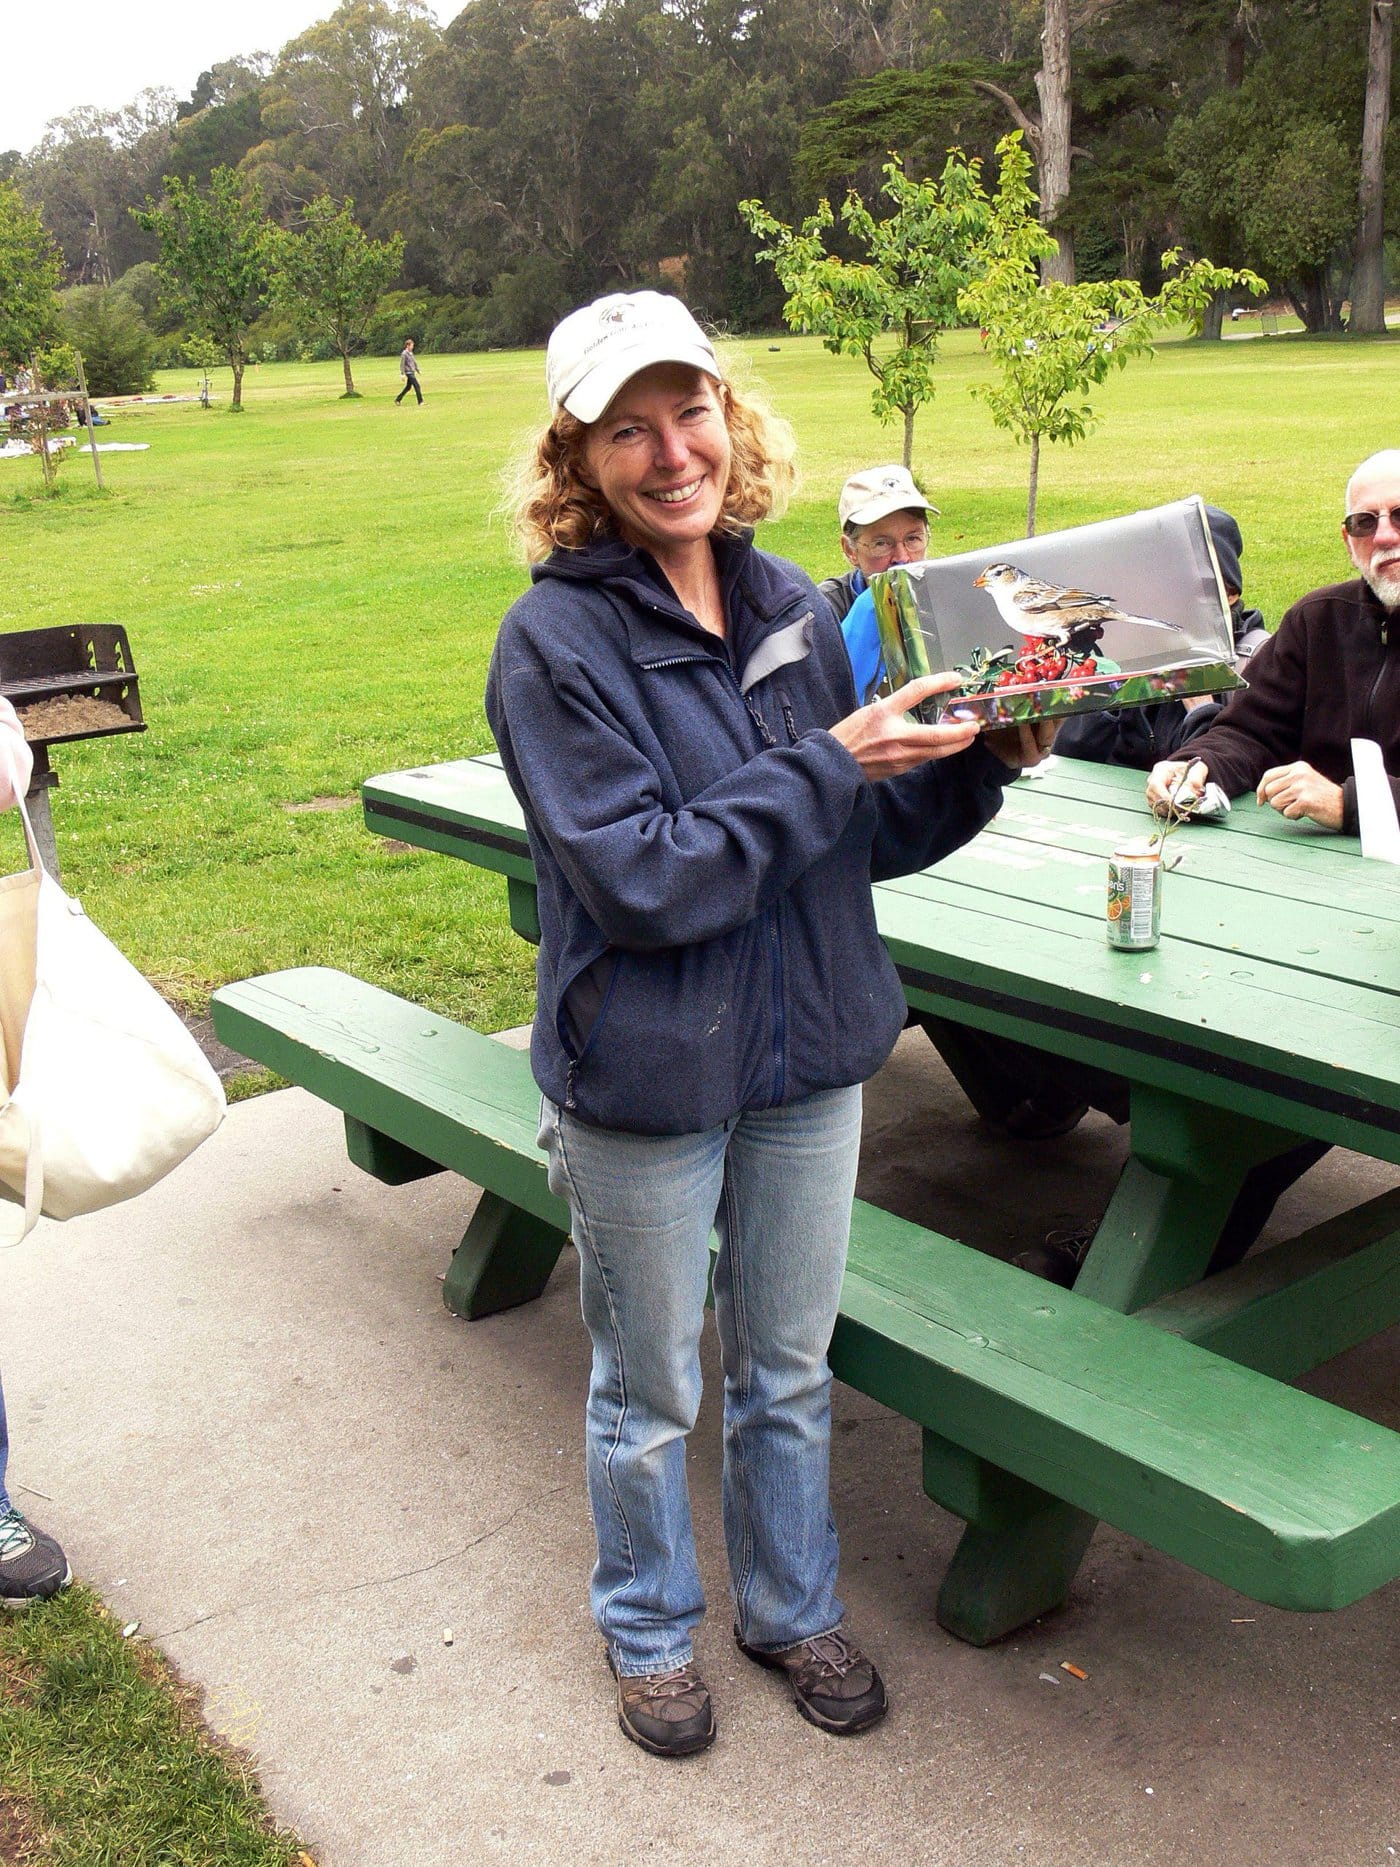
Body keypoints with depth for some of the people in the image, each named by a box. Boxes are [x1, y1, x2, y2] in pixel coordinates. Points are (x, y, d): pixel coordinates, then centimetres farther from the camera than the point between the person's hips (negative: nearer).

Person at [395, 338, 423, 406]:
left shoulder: (411, 353, 13)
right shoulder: (404, 354, -12)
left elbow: (414, 362, 23)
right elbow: (402, 364, -14)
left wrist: (418, 370, 22)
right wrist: (402, 374, -18)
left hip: (412, 372, 9)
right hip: (409, 373, -9)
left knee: (408, 387, 14)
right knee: (417, 386, -10)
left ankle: (397, 400, 22)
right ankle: (420, 402, -7)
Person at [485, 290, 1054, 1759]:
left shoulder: (789, 605, 1)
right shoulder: (556, 640, -16)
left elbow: (872, 835, 7)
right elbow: (640, 879, -23)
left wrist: (985, 760, -9)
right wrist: (832, 761, -23)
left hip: (810, 1057, 5)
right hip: (645, 1079, -4)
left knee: (787, 1370, 21)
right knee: (649, 1392, 16)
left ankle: (791, 1606, 45)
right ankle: (649, 1630, 42)